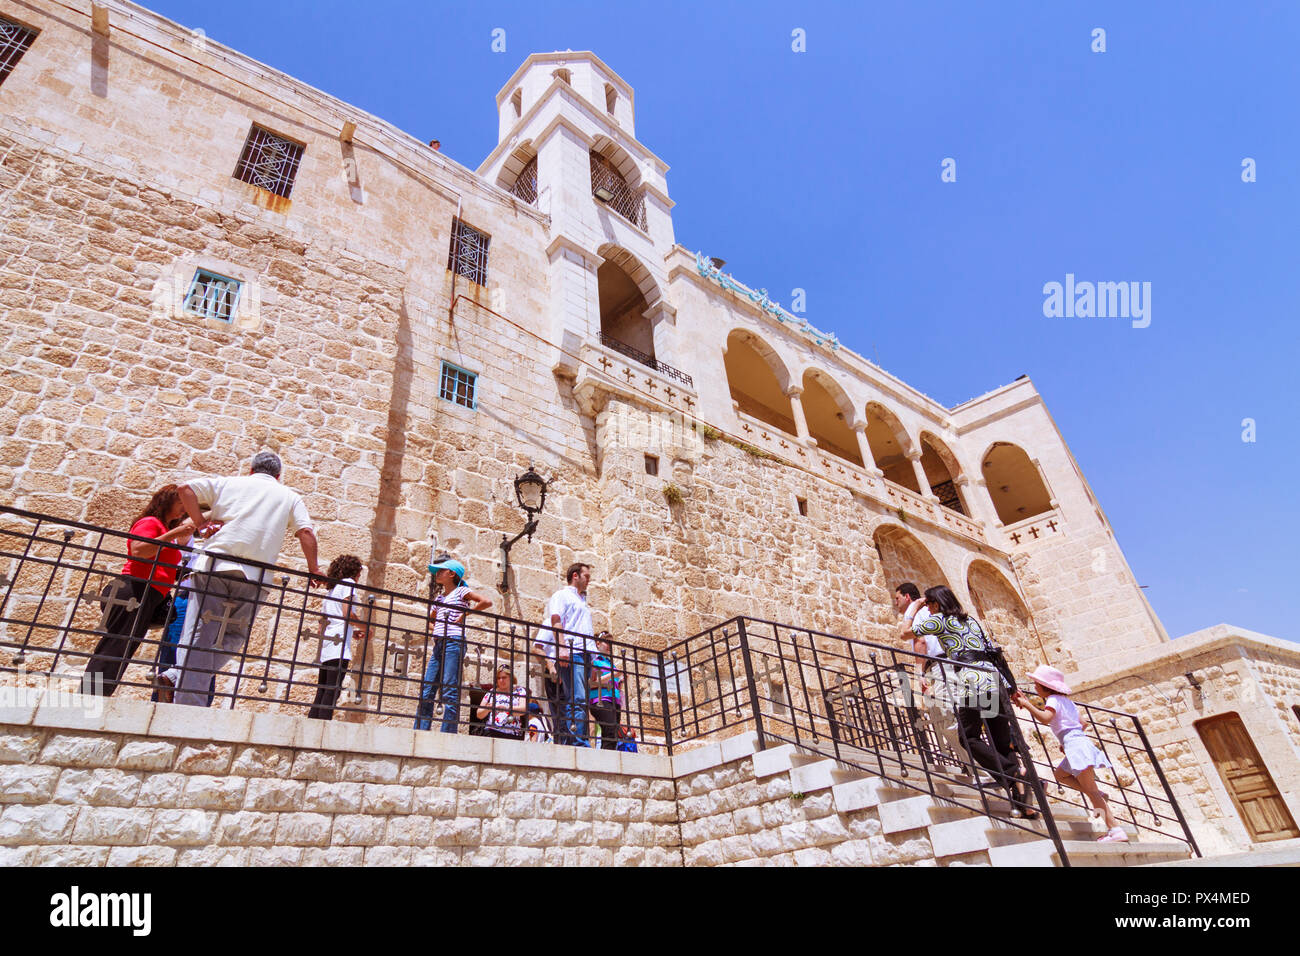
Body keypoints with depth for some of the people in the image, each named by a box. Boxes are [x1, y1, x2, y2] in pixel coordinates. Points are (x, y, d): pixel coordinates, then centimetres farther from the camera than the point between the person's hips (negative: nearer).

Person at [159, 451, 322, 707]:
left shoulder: (229, 483, 20)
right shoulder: (289, 497, 17)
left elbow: (185, 489, 10)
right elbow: (306, 533, 4)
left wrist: (199, 524, 8)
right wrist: (313, 570, 9)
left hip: (215, 565, 1)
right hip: (254, 575, -1)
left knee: (200, 633, 2)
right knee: (234, 636, 11)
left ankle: (189, 702, -6)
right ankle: (180, 677, -4)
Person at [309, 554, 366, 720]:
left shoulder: (332, 590, 26)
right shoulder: (348, 583, 2)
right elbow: (347, 614, -13)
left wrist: (352, 631, 21)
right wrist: (364, 627, 1)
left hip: (326, 646, 8)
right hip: (339, 645, -8)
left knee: (322, 692, 8)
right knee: (332, 691, -12)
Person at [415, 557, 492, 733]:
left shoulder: (461, 591, 2)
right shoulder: (439, 596, 22)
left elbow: (487, 602, -11)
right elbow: (431, 616, 38)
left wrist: (465, 613, -7)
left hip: (454, 642, -8)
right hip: (438, 644, 8)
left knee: (450, 691, -10)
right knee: (427, 691, 3)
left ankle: (448, 733, -10)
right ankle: (420, 731, 5)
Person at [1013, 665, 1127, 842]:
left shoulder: (1054, 699, -6)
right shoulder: (1066, 700, 22)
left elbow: (1045, 718, -25)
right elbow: (1083, 724, 26)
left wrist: (1027, 704, -18)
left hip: (1075, 745, -10)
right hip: (1079, 741, 10)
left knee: (1091, 790, -8)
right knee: (1059, 774, 20)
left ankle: (1116, 831, -11)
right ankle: (1100, 797, 8)